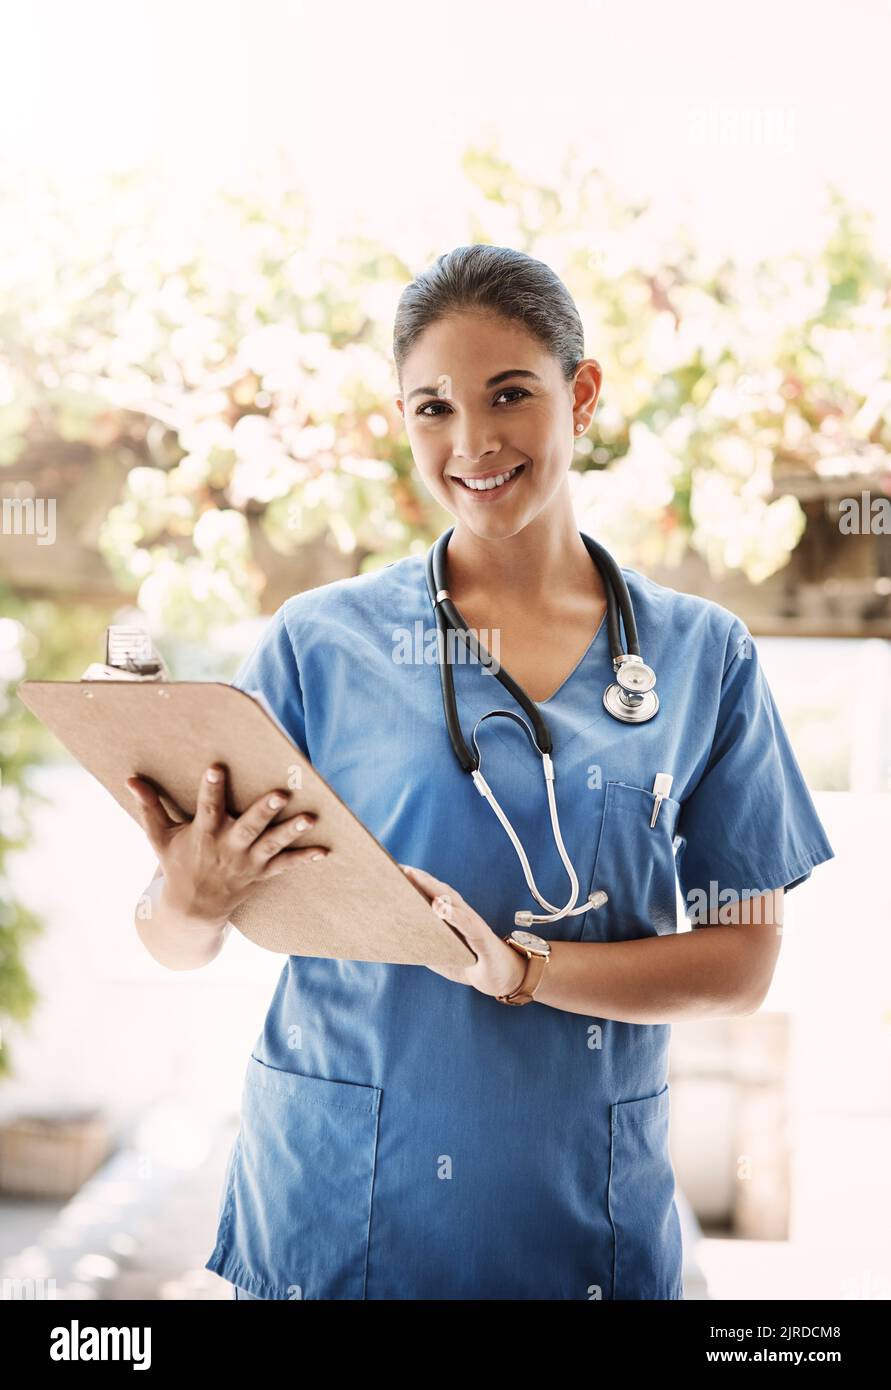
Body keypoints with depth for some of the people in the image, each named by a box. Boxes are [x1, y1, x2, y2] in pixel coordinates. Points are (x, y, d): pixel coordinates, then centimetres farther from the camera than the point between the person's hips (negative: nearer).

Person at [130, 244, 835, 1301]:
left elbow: (742, 959, -3)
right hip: (338, 1200, -1)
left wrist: (517, 967, -18)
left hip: (586, 1213, 1)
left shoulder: (703, 655, 0)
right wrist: (196, 900, -26)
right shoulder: (320, 641, -4)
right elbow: (178, 943, -3)